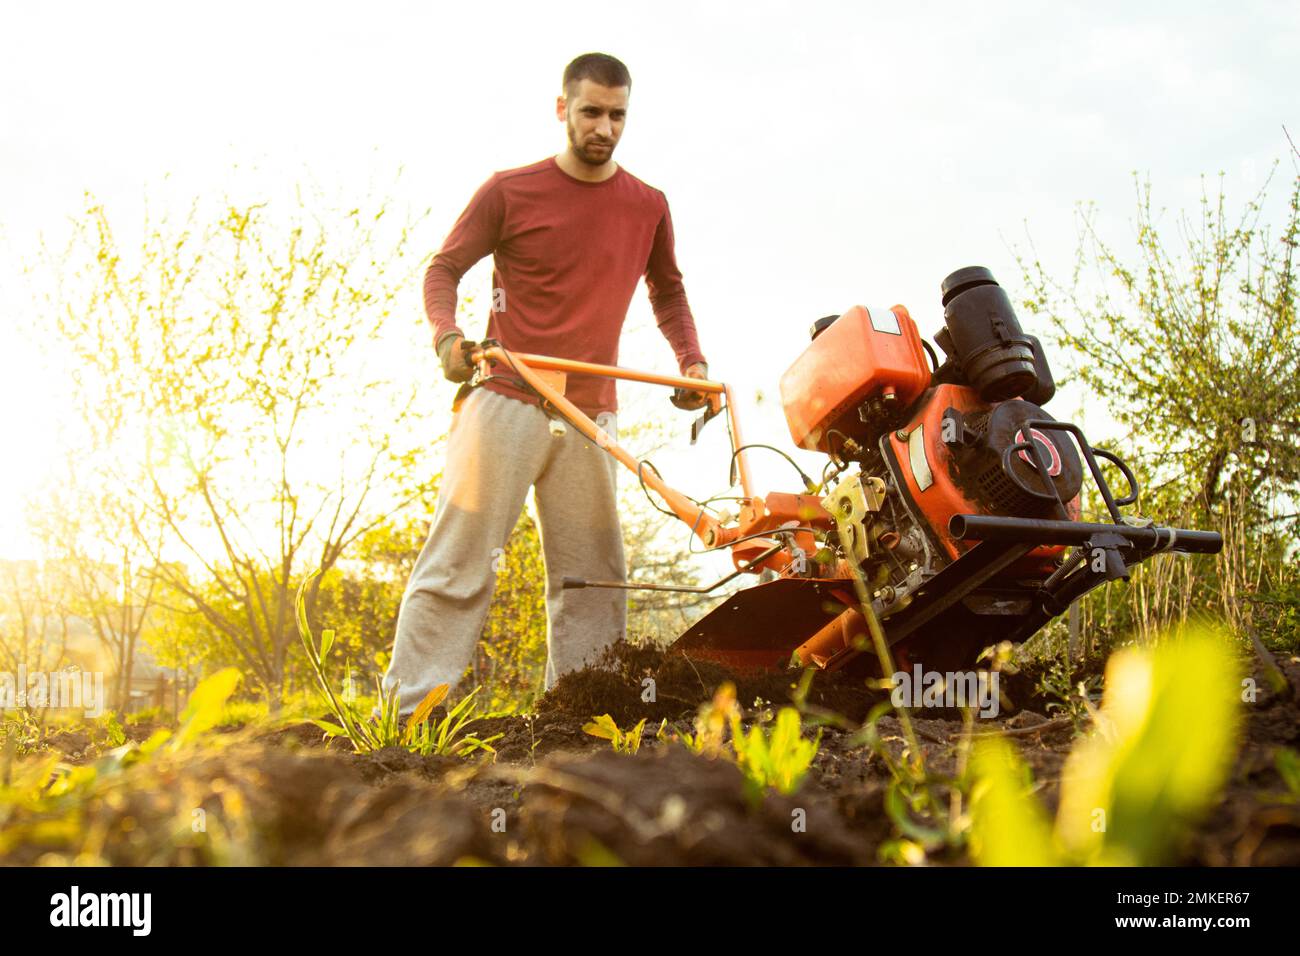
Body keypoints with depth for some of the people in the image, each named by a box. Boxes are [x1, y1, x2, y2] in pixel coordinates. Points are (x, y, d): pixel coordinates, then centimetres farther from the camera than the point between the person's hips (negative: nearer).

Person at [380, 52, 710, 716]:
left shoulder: (648, 207, 11)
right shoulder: (510, 192, 1)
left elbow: (667, 291, 24)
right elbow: (444, 268, 4)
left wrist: (690, 359, 8)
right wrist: (447, 336, -16)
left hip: (591, 417, 4)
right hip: (505, 403, -4)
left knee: (592, 577, 4)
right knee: (459, 559, -5)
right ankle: (406, 710, 0)